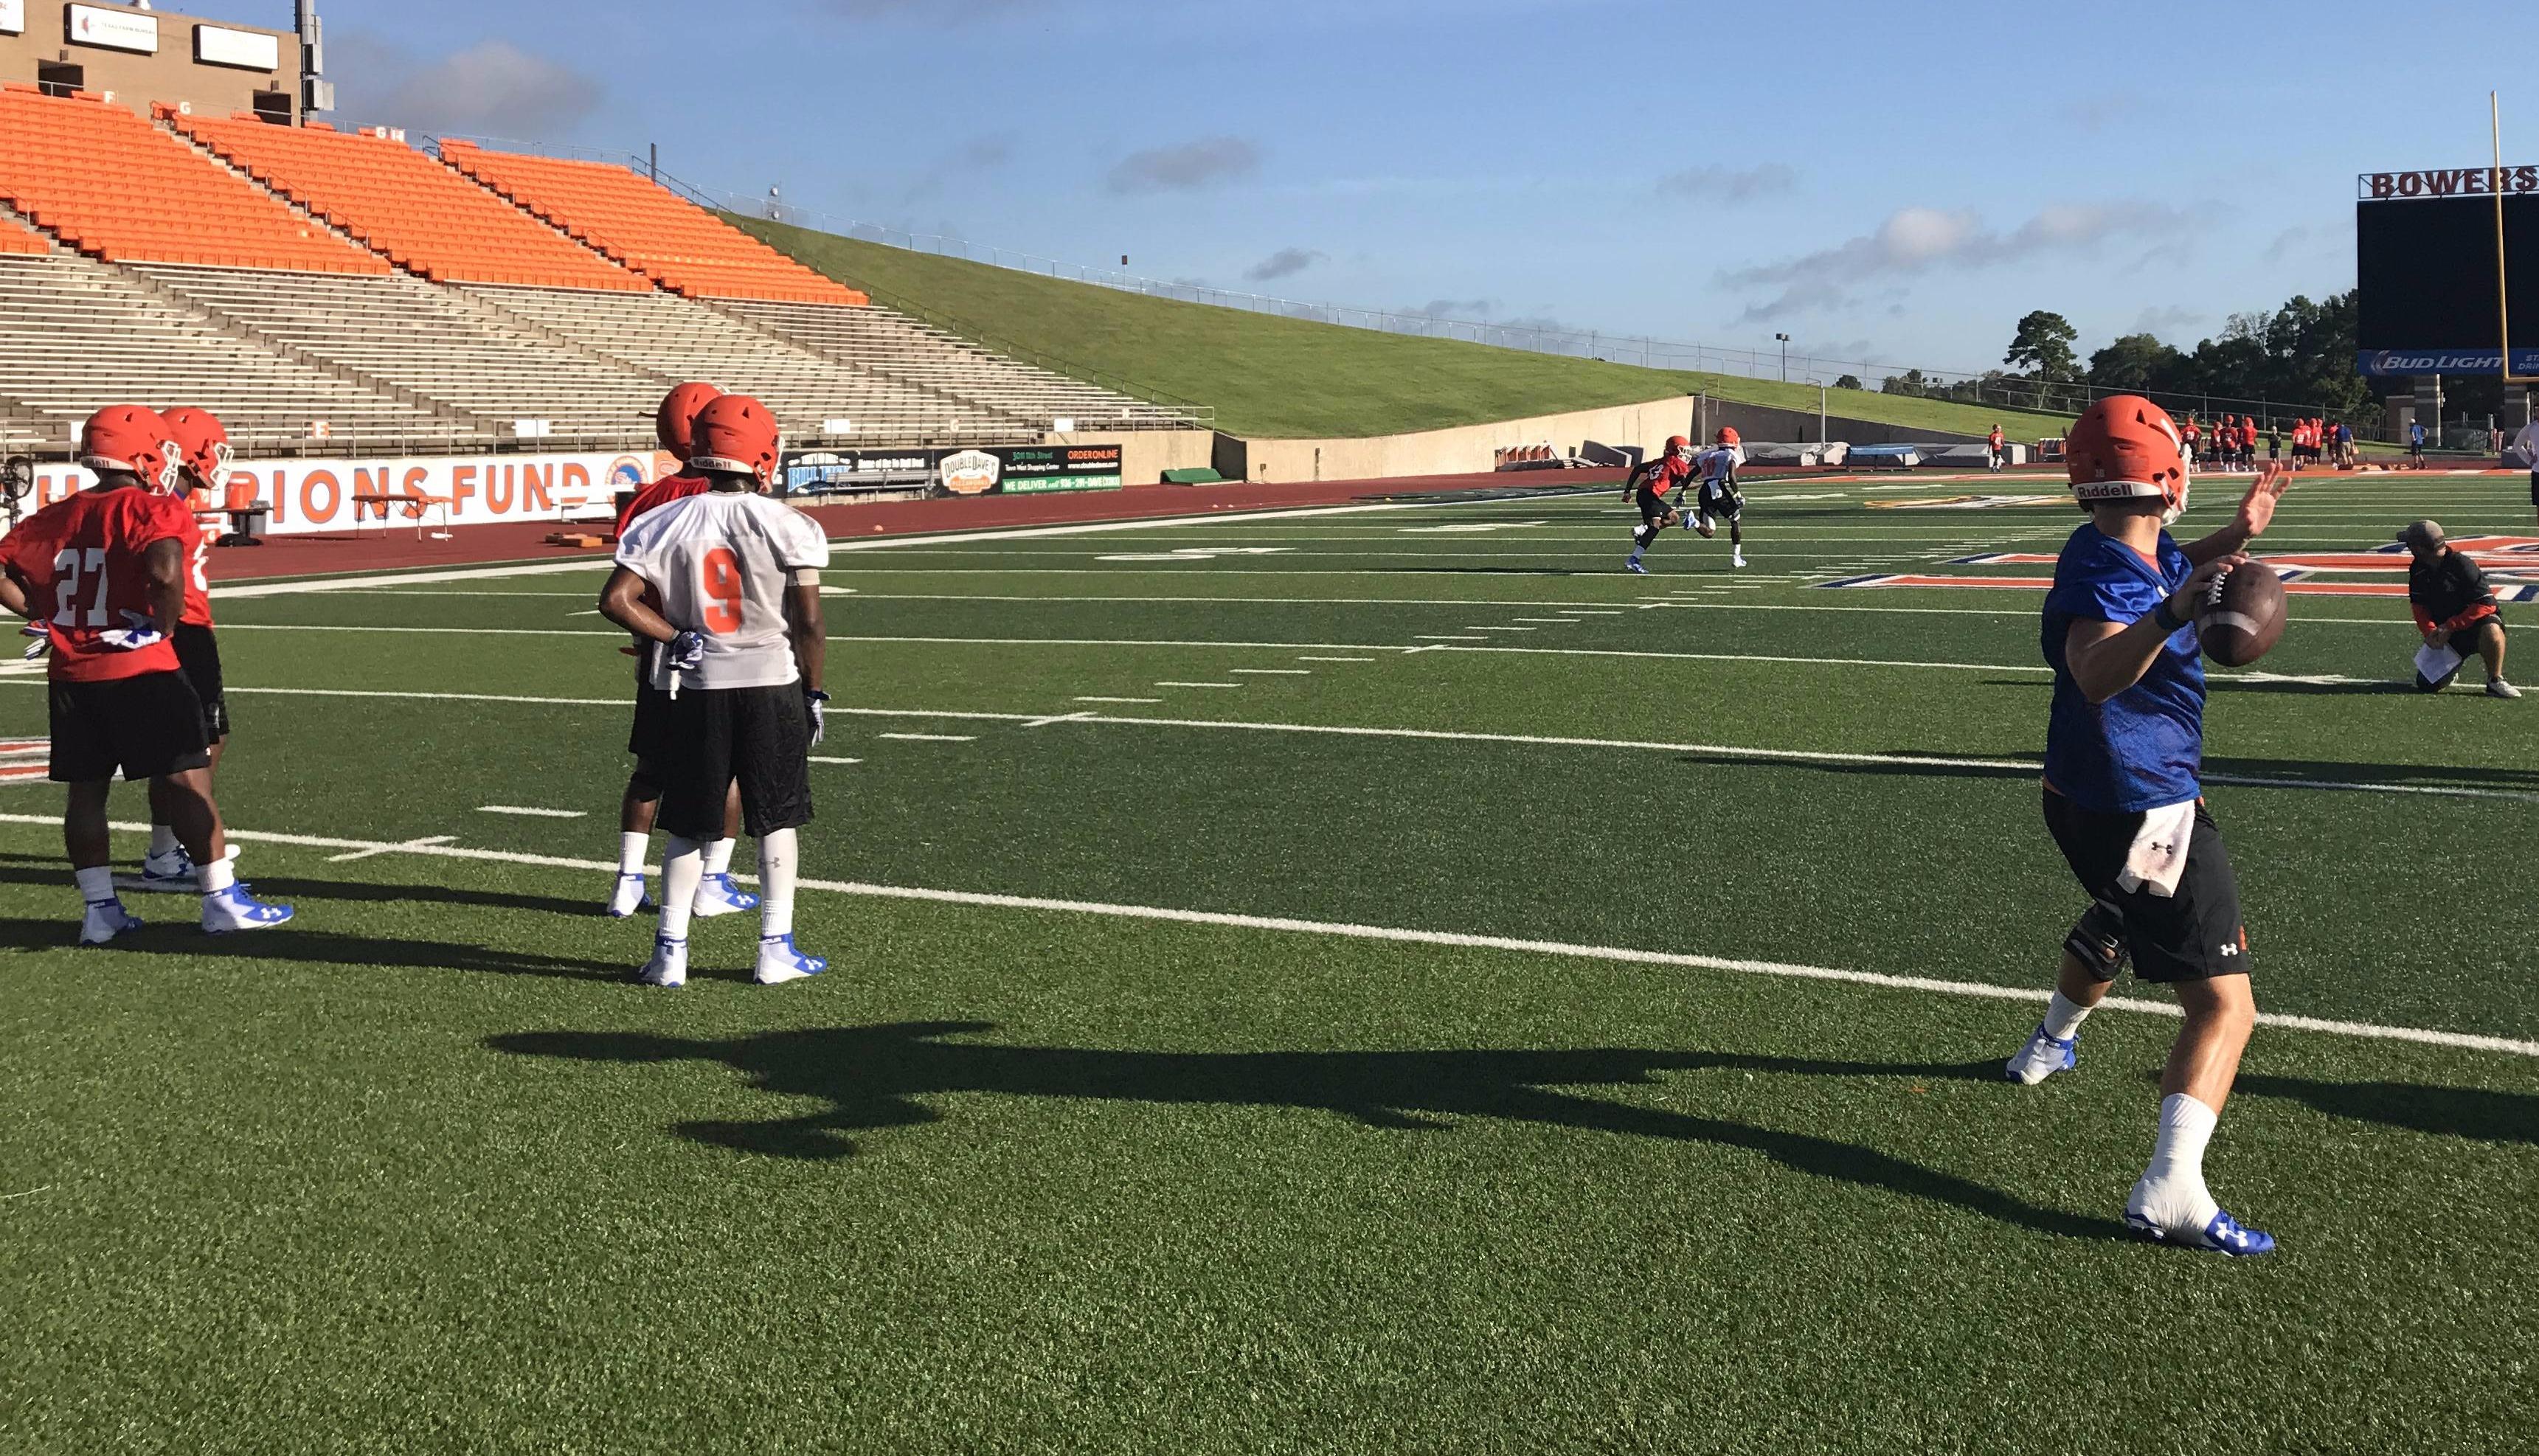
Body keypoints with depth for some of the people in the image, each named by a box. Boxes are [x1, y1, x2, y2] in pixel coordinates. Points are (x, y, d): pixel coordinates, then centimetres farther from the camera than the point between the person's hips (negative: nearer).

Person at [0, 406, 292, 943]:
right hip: (141, 672, -6)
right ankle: (222, 900, 3)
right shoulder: (156, 511, -8)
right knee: (188, 782, 1)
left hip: (72, 676, 6)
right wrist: (163, 628, -12)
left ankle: (99, 909, 15)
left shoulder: (56, 517, 11)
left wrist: (48, 618, 12)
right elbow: (165, 572, -26)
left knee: (86, 790, 12)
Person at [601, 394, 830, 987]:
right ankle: (776, 949, 12)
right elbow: (809, 625, -9)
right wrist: (814, 693, 1)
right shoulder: (787, 526, -9)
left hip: (694, 691, 2)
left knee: (688, 826, 11)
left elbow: (616, 599, -9)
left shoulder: (665, 524, -2)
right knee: (777, 821, 10)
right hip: (772, 683, -2)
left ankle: (670, 952, 11)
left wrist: (675, 638, -1)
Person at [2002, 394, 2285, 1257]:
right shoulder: (2106, 574, -25)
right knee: (2223, 1005, -12)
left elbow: (2169, 576, 27)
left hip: (2087, 798, 10)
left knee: (2118, 920, 39)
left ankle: (2049, 1046, 59)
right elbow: (2095, 675, -45)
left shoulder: (2130, 554, 3)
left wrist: (2234, 537, 12)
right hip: (2143, 810, -10)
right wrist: (2173, 614, -60)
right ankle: (2171, 1188, -24)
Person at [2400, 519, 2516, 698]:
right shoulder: (2418, 569, -2)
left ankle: (2495, 682, -20)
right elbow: (2418, 606, 3)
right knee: (2427, 685, -9)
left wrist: (2450, 627, -26)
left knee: (2491, 631, -42)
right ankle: (2450, 666, 26)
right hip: (2444, 632, 5)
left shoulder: (2462, 564, -21)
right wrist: (2430, 631, -17)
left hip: (2472, 623, -5)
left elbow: (2487, 604, -22)